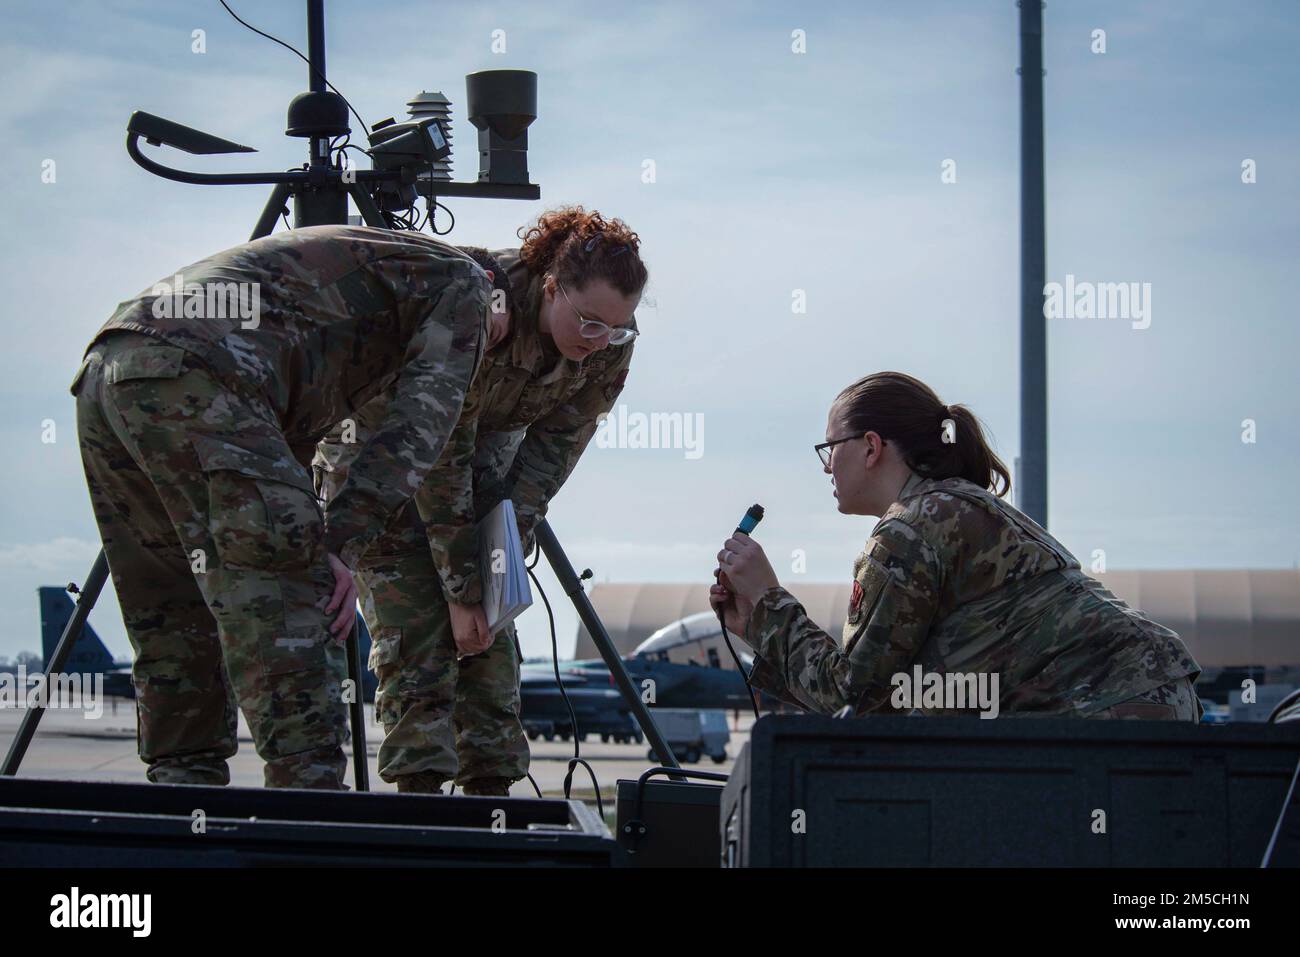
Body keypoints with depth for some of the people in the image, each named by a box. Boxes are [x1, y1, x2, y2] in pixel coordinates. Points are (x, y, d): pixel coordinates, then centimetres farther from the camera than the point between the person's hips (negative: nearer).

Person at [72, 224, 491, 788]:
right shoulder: (460, 283, 15)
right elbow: (421, 423, -1)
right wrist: (345, 544, -6)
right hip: (193, 380, -9)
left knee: (175, 627, 13)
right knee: (289, 612, -9)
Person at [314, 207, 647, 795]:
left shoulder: (610, 347, -21)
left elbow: (553, 450, -14)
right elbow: (440, 462, -33)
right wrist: (461, 590, -31)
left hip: (488, 445, 5)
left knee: (490, 632, -7)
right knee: (415, 622, -18)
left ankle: (492, 789, -6)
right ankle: (420, 785, -22)